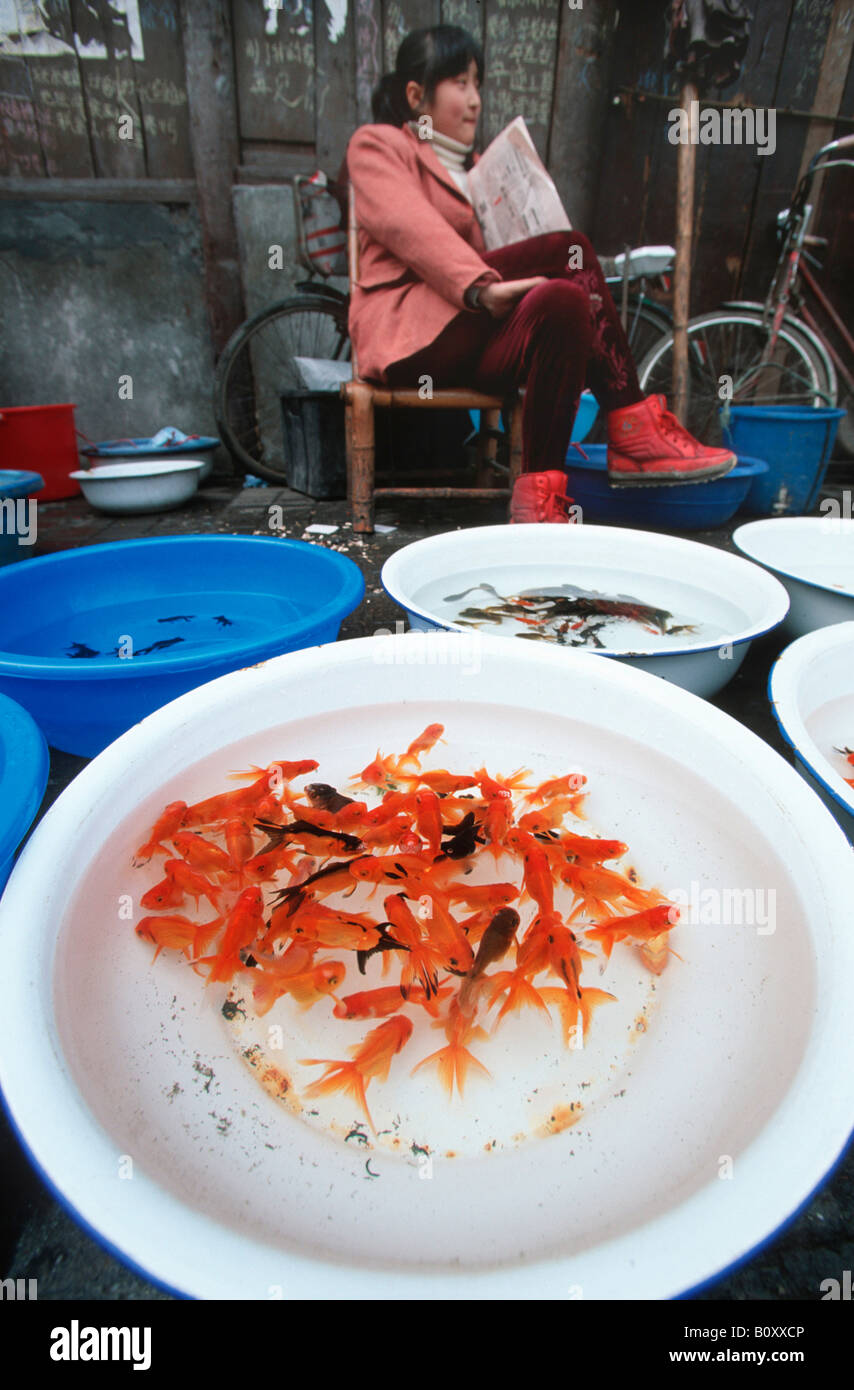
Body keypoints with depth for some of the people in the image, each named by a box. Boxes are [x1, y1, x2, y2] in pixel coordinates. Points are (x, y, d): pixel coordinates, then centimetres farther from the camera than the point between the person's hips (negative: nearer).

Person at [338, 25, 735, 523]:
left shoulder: (473, 165, 34)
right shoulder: (377, 144, 12)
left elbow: (488, 257, 23)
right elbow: (411, 230, -9)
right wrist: (480, 287, -26)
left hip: (470, 342, 6)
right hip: (410, 331, -6)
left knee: (563, 300, -26)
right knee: (571, 250, -22)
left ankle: (540, 494, -35)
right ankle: (635, 431, -26)